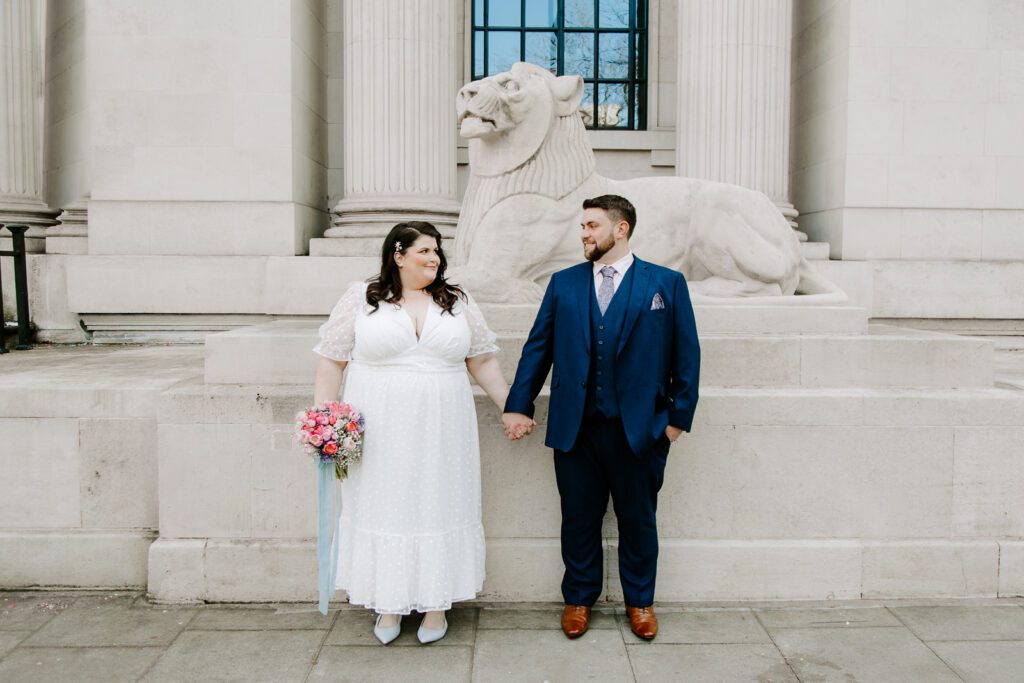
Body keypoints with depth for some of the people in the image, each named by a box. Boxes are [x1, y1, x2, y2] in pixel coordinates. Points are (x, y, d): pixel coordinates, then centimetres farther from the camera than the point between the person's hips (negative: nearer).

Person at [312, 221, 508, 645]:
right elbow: (332, 360, 2)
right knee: (384, 507, 7)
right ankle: (389, 604, 25)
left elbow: (482, 360, 10)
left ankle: (436, 602, 23)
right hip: (379, 431, -1)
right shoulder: (361, 298, 1)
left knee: (438, 507, 7)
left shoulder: (457, 301, 7)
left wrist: (510, 407, 6)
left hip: (440, 430, 2)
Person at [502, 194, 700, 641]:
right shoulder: (564, 283, 8)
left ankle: (640, 602, 32)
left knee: (638, 520, 12)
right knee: (579, 519, 11)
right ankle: (579, 599, 31)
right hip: (575, 428, 2)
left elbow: (686, 354, 1)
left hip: (639, 430, -1)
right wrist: (519, 406, 2)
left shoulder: (666, 284, 2)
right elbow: (538, 347, 7)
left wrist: (679, 416, -3)